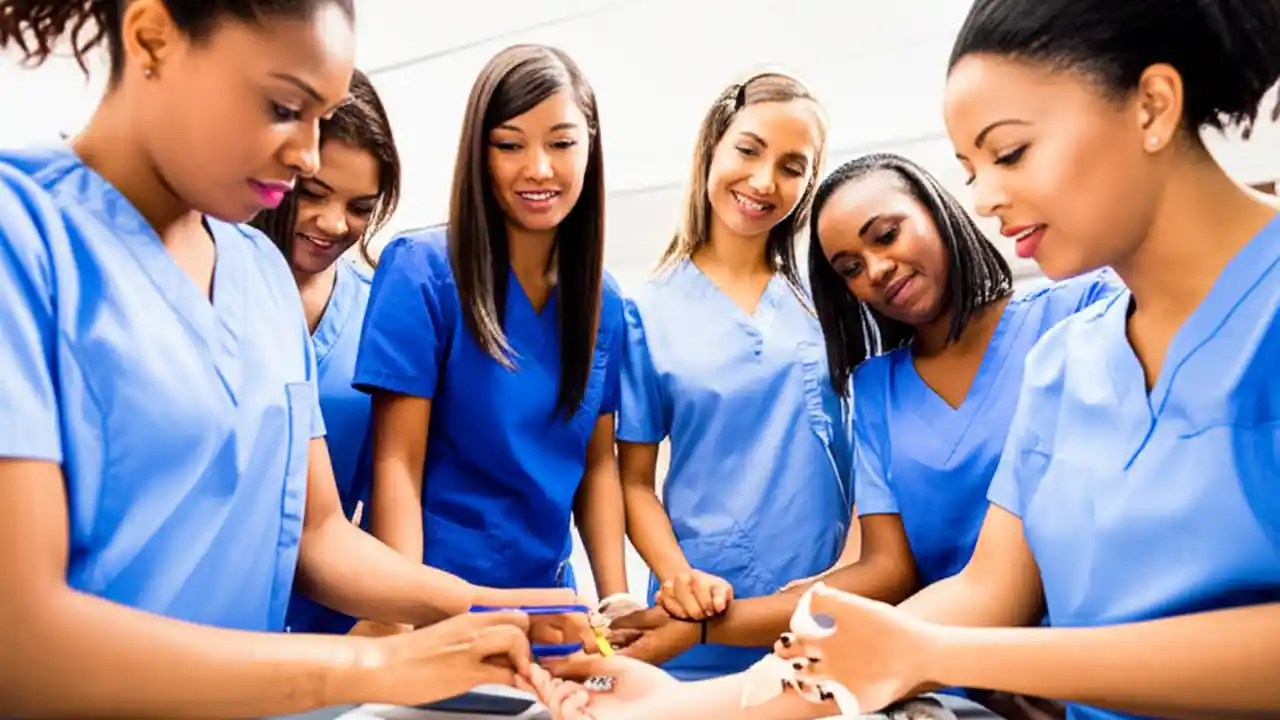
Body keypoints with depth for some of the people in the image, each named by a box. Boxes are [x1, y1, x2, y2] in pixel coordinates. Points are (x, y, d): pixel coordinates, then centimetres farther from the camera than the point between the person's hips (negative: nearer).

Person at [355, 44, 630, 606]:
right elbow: (396, 465, -15)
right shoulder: (422, 270, -13)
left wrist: (616, 603, -2)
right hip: (439, 592, -4)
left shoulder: (603, 301, 0)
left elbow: (598, 464, 4)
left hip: (547, 594, 5)